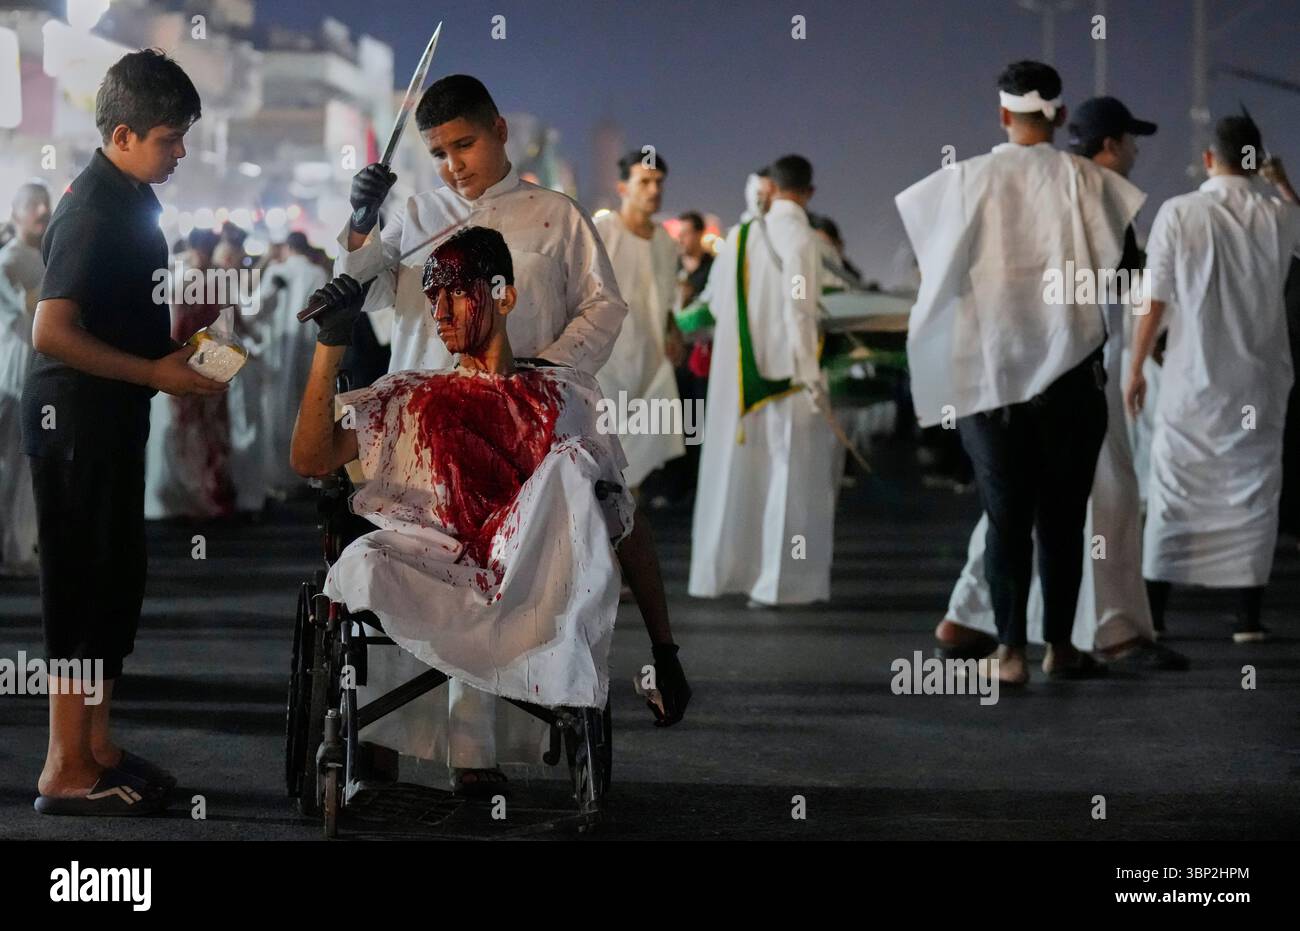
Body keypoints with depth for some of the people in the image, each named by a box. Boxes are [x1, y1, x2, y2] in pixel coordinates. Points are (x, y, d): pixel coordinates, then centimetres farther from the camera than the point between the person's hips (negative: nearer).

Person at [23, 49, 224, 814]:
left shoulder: (129, 198, 10)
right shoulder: (93, 213, -20)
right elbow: (52, 333, -26)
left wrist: (180, 343, 9)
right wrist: (156, 373, -23)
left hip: (111, 412, 10)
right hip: (77, 415, -10)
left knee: (117, 581, 13)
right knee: (85, 584, -5)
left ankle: (98, 748, 22)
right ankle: (66, 771, 2)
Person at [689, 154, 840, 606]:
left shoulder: (740, 235, 4)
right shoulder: (800, 238, -13)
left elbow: (715, 299, 11)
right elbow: (798, 310, -18)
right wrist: (811, 375, -17)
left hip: (737, 371, 6)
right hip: (786, 369, -6)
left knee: (736, 469, 14)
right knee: (792, 472, 0)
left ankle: (720, 570, 19)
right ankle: (779, 582, -2)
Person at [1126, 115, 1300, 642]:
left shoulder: (1178, 213, -9)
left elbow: (1154, 300, -8)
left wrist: (1135, 368, 0)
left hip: (1191, 378, -1)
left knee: (1172, 491, 6)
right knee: (1252, 491, 8)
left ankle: (1152, 613, 7)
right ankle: (1249, 615, 6)